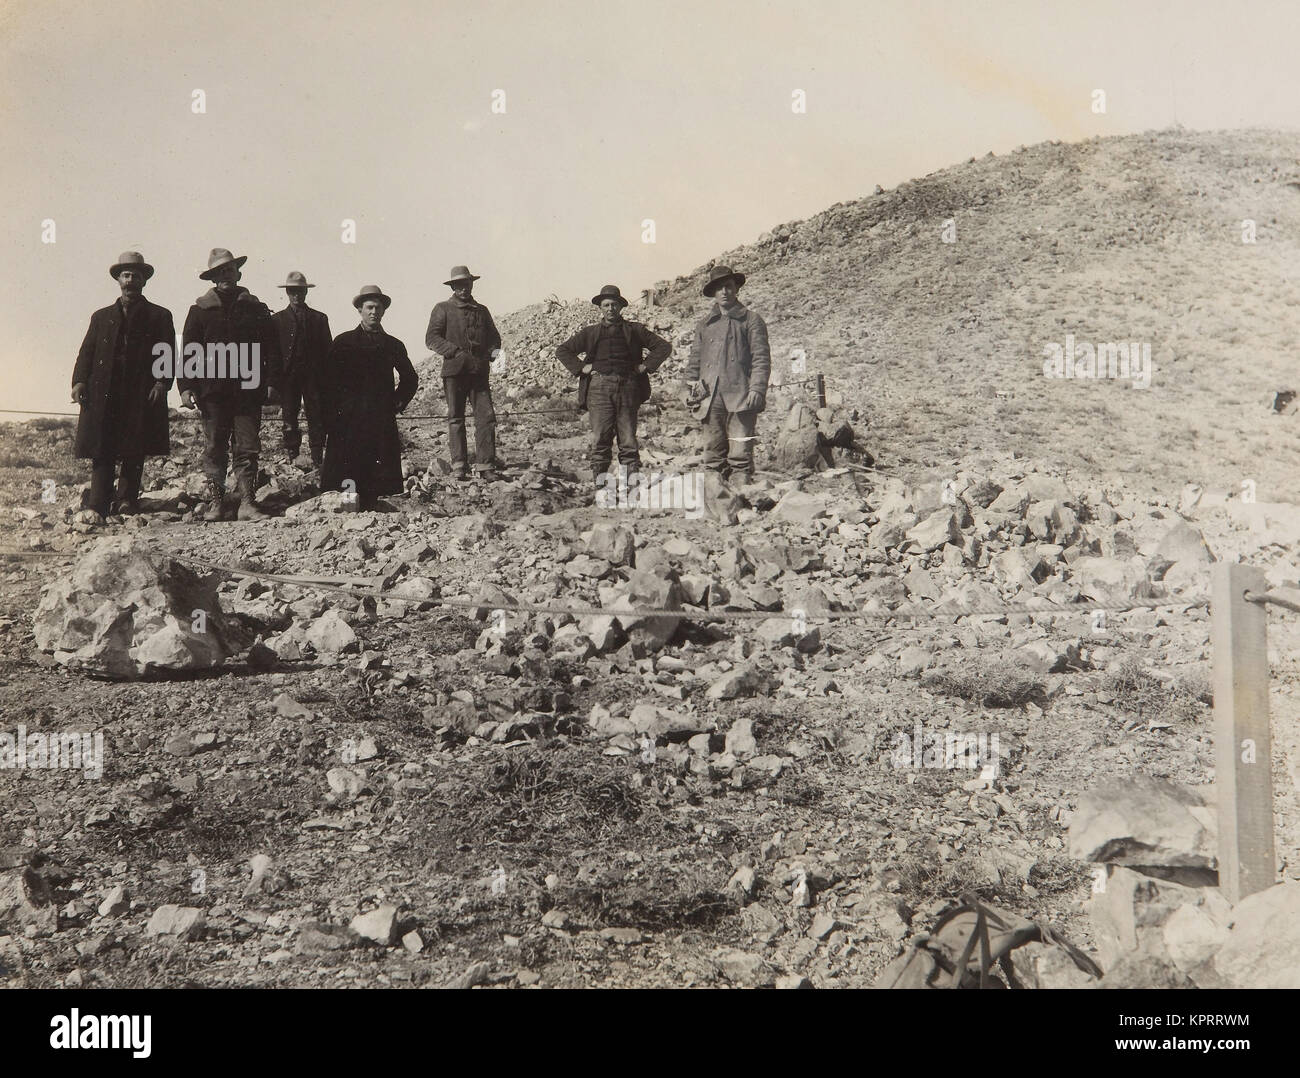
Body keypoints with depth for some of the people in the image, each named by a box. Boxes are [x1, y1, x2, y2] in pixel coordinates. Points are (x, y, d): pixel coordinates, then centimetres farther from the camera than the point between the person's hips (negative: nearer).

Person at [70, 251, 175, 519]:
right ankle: (97, 509, -5)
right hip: (103, 395, 2)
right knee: (101, 454, -4)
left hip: (141, 397, -1)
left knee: (134, 455, -2)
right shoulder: (101, 317, 20)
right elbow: (86, 352, 14)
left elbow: (168, 355, 6)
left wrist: (162, 382, -10)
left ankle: (127, 505, 3)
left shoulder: (159, 316, 13)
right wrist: (79, 381, -2)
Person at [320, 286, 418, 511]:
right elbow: (328, 382, 7)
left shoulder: (393, 345, 14)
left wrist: (397, 404, 14)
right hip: (349, 420, -2)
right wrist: (333, 412, 0)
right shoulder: (343, 342, 9)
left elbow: (410, 379, 25)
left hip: (382, 419, 2)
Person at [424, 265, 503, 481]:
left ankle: (485, 467, -5)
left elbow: (493, 337, 25)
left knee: (487, 417, -7)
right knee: (455, 419, -1)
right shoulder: (443, 309, 7)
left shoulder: (482, 310, 20)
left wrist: (495, 351, 2)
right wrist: (456, 352, -11)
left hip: (479, 372, 3)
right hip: (454, 370, -3)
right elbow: (432, 338, -1)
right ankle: (459, 467, 2)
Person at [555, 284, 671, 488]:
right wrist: (581, 368, 6)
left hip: (627, 387, 0)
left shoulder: (634, 330, 16)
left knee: (628, 439, -1)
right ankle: (599, 480, -5)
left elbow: (663, 346, 16)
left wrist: (646, 366, 6)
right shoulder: (590, 332, 16)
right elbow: (562, 351, 18)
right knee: (600, 438, -7)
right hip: (599, 388, 0)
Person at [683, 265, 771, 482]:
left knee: (740, 454, -10)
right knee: (713, 453, 1)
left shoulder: (751, 321, 9)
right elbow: (694, 360, 22)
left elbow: (761, 359, 2)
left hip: (740, 398, -4)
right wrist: (690, 388, 10)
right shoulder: (705, 324, 20)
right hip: (711, 399, 4)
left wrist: (757, 389, -10)